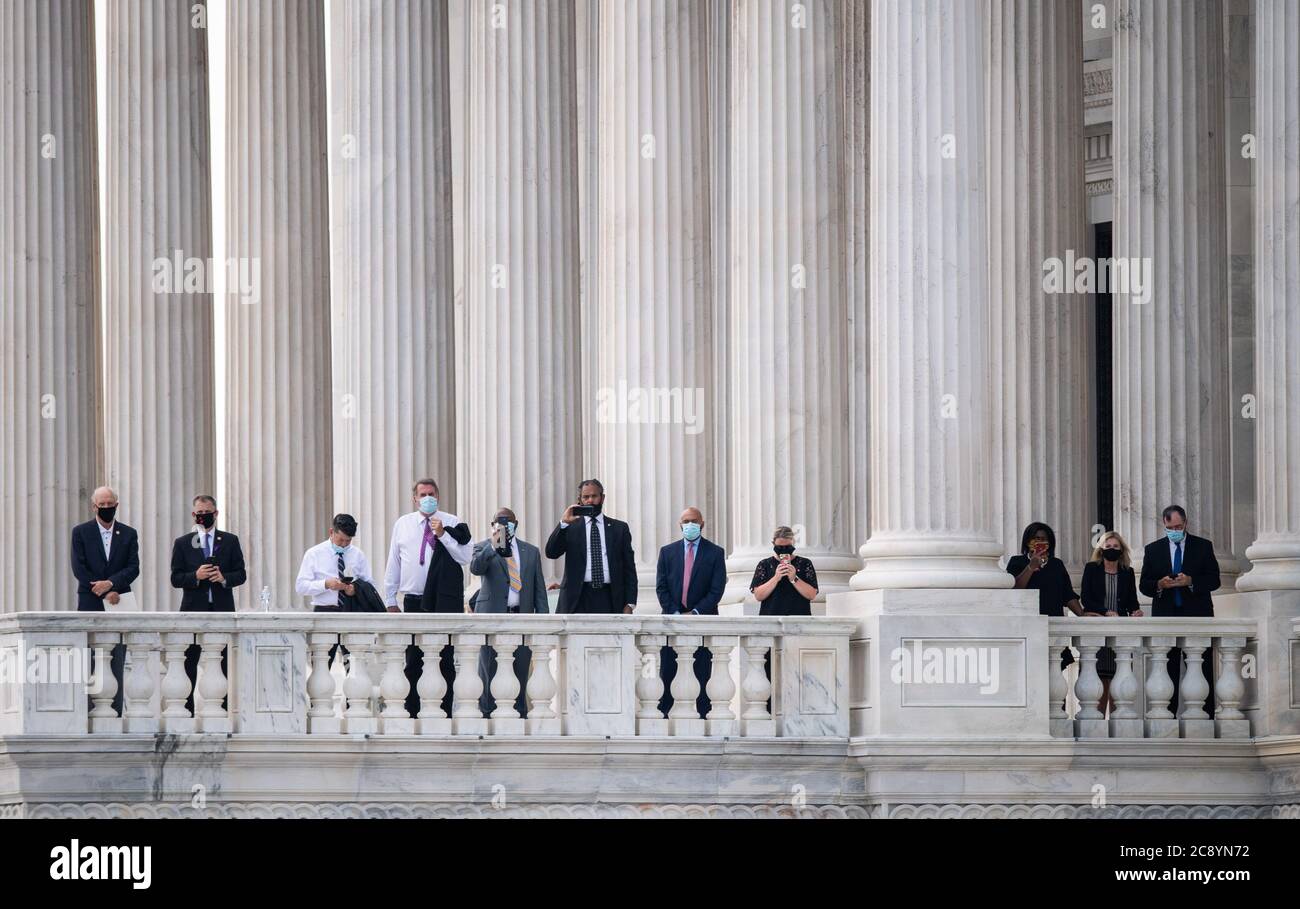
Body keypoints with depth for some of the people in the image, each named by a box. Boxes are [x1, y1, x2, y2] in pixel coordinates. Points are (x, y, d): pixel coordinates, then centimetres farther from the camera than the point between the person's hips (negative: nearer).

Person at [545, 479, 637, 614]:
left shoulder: (619, 528, 13)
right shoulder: (570, 528, 11)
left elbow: (629, 568, 11)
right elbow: (551, 552, -4)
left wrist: (630, 603, 2)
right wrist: (564, 523, -13)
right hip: (578, 599, -1)